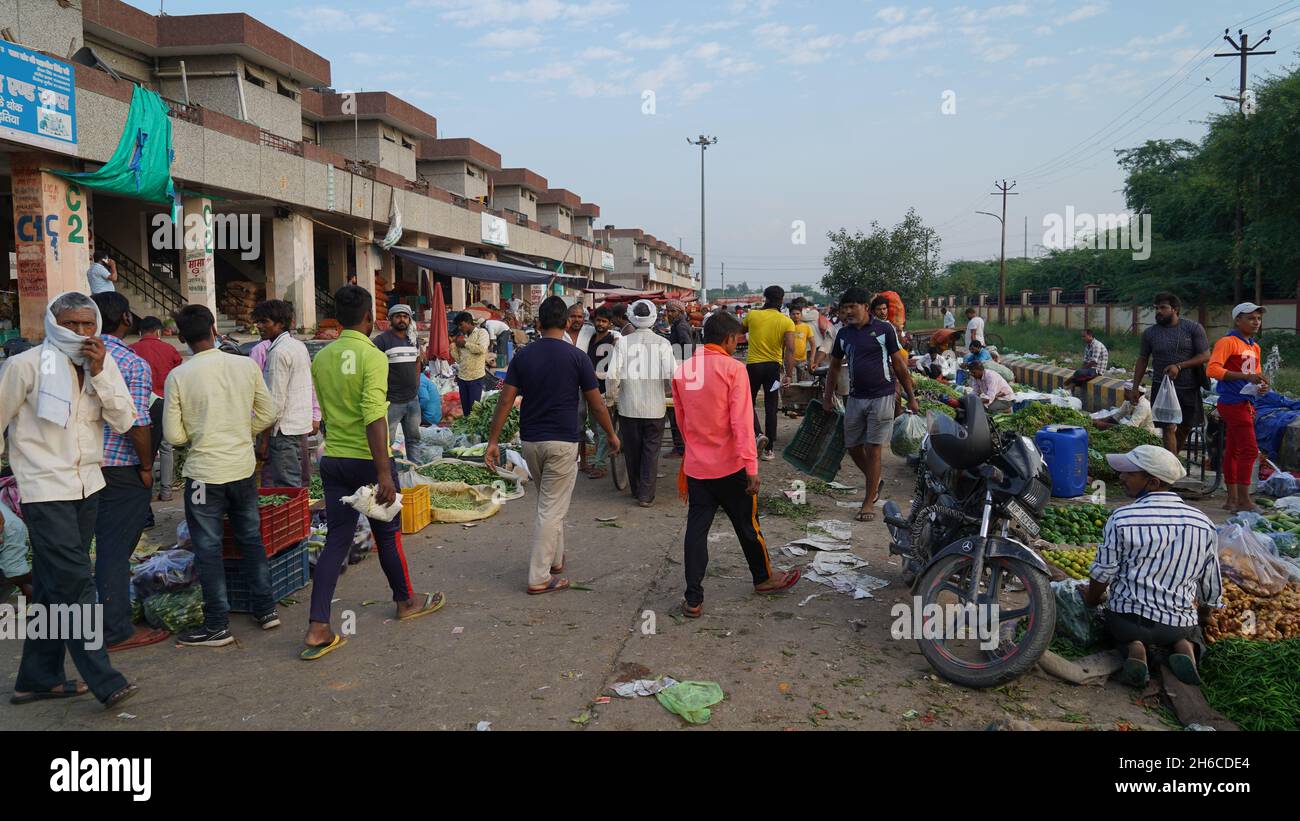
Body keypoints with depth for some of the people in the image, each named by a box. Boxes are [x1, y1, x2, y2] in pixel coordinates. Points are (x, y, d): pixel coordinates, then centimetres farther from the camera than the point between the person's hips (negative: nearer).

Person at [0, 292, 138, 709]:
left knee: (53, 585, 13)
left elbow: (123, 421, -3)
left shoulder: (103, 365, 6)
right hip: (45, 490, -5)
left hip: (87, 486, 6)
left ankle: (38, 678, 24)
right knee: (75, 582, -10)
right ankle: (104, 681, -7)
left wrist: (100, 373, -14)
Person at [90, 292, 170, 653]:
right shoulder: (133, 364, -15)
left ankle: (112, 620, 30)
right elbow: (138, 423, -21)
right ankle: (117, 632, 10)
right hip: (121, 471, -7)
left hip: (89, 464, 7)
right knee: (116, 550, 0)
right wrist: (146, 466, -8)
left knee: (107, 546, 19)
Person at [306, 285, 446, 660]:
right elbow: (374, 418, -25)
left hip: (332, 459, 6)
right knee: (387, 534, 13)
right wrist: (384, 473, -26)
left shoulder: (322, 358, 6)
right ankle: (406, 601, 32)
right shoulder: (373, 356, -16)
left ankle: (318, 628, 0)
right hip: (368, 460, -6)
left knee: (336, 540, 6)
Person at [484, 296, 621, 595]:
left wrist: (493, 440, 2)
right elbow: (596, 405, -5)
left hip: (530, 441, 5)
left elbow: (506, 400, -3)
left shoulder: (523, 356, 1)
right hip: (562, 441, -4)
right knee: (552, 509, 0)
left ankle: (555, 559, 35)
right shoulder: (577, 357, -8)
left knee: (550, 503, 23)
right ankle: (539, 578, 1)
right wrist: (612, 435, 10)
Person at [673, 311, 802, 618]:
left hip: (696, 466, 4)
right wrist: (751, 466, -16)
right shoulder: (733, 369, -13)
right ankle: (763, 578, 34)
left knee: (696, 529, 7)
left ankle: (693, 600, 7)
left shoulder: (682, 370, 2)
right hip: (730, 466, -4)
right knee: (748, 525, 14)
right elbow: (742, 422, -18)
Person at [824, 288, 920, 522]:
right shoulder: (843, 333, 5)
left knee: (873, 449, -2)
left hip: (881, 397, -5)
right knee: (853, 446, 9)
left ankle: (869, 501, 8)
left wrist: (911, 397, -2)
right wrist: (827, 398, 13)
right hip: (855, 397, 5)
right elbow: (835, 366, 15)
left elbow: (899, 364, -4)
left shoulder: (884, 329, -8)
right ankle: (875, 481, 35)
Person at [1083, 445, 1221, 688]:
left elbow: (1102, 574, -6)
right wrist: (1203, 615, 30)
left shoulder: (1121, 519, -15)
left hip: (1127, 619, -3)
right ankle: (1184, 647, -1)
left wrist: (1091, 600, 16)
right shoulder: (1204, 524, -3)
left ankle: (1135, 647, -5)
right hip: (1180, 625, 3)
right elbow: (1212, 587, 8)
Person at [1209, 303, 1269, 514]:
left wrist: (1262, 387, 3)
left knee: (1233, 450, 12)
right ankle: (1244, 501, -8)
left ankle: (1233, 499, 16)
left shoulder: (1255, 347, 17)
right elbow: (1213, 369, -23)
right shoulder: (1228, 342, -10)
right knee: (1249, 450, -11)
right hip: (1234, 403, -9)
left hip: (1246, 404, 9)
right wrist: (1247, 377, -27)